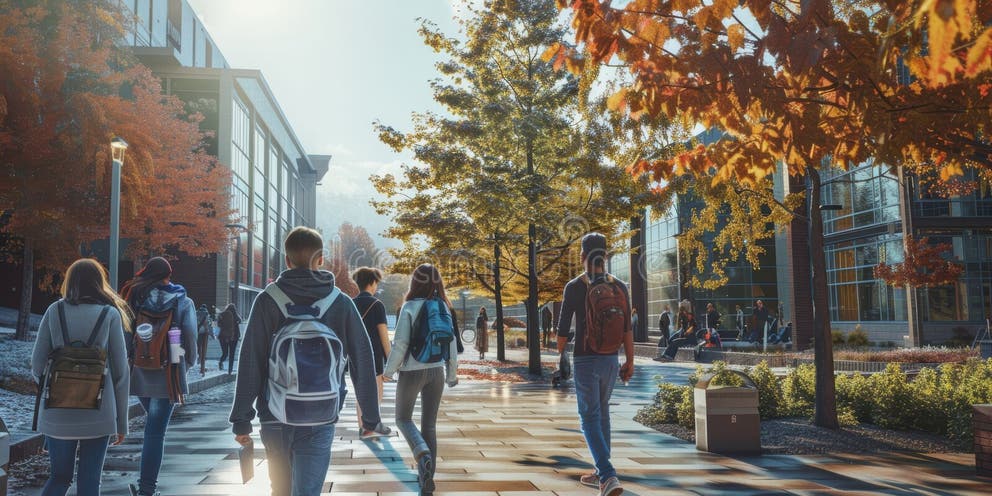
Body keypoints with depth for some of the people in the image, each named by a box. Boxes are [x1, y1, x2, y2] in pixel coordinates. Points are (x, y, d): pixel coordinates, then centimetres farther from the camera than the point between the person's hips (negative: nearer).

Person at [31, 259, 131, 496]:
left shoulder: (54, 311, 2)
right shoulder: (110, 315, -2)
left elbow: (37, 364, 2)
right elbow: (120, 371, -2)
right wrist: (121, 422, 5)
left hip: (57, 414, 2)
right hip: (98, 414, -2)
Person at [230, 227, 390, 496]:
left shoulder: (267, 301, -2)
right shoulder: (341, 303, 0)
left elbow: (250, 363, -6)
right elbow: (363, 362, 1)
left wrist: (241, 420, -1)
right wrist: (371, 418, 9)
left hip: (275, 416, 1)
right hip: (319, 420, -1)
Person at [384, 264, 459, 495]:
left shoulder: (410, 307, -10)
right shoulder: (444, 307, 2)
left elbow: (400, 343, -13)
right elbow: (452, 343, 5)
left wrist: (389, 369, 1)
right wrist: (452, 374, 16)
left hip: (412, 371, -4)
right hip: (437, 371, 4)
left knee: (403, 418, 14)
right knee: (430, 424, 11)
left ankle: (423, 455, -13)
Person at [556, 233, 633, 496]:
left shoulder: (574, 287, -9)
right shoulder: (619, 286, 1)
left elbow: (563, 329, -6)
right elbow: (627, 329, 2)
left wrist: (560, 355, 9)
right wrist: (630, 361, 10)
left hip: (584, 360, -4)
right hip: (610, 360, 4)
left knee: (590, 417, 0)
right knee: (602, 412, 19)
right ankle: (601, 473, 28)